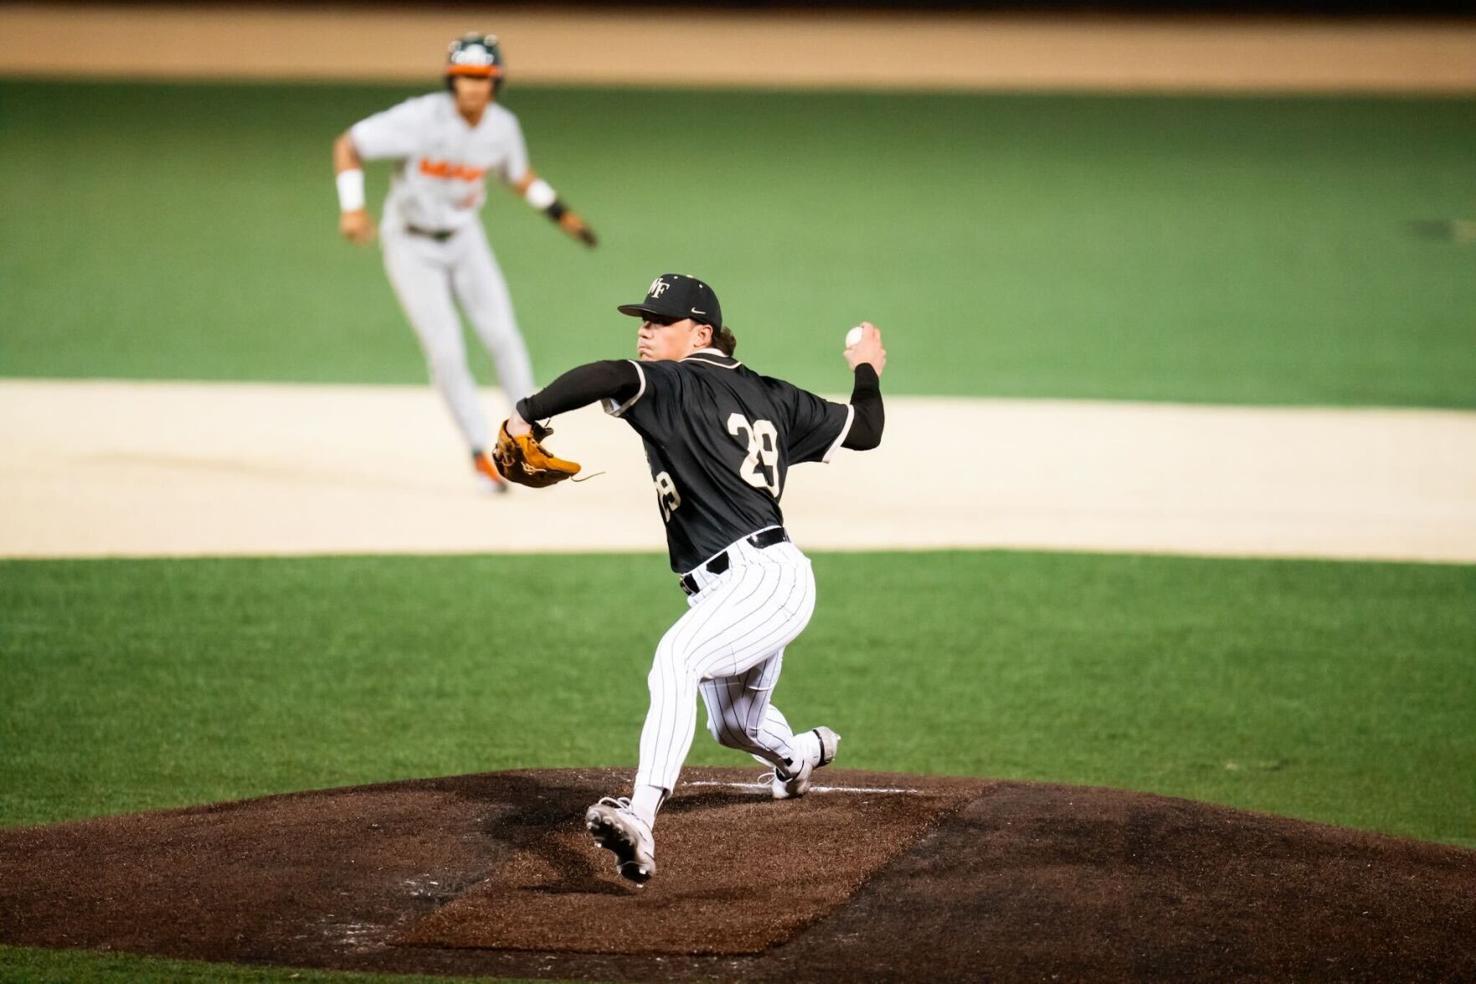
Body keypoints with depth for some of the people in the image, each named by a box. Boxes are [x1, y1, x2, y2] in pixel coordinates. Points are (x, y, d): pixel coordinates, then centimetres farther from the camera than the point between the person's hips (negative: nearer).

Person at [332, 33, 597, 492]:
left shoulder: (502, 126, -10)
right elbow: (346, 145, -23)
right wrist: (352, 208, -34)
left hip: (464, 239, 4)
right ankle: (480, 451, 5)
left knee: (502, 337, -7)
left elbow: (519, 175, 12)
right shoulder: (420, 118, -27)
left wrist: (561, 213, 2)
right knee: (446, 351, -10)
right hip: (411, 247, -4)